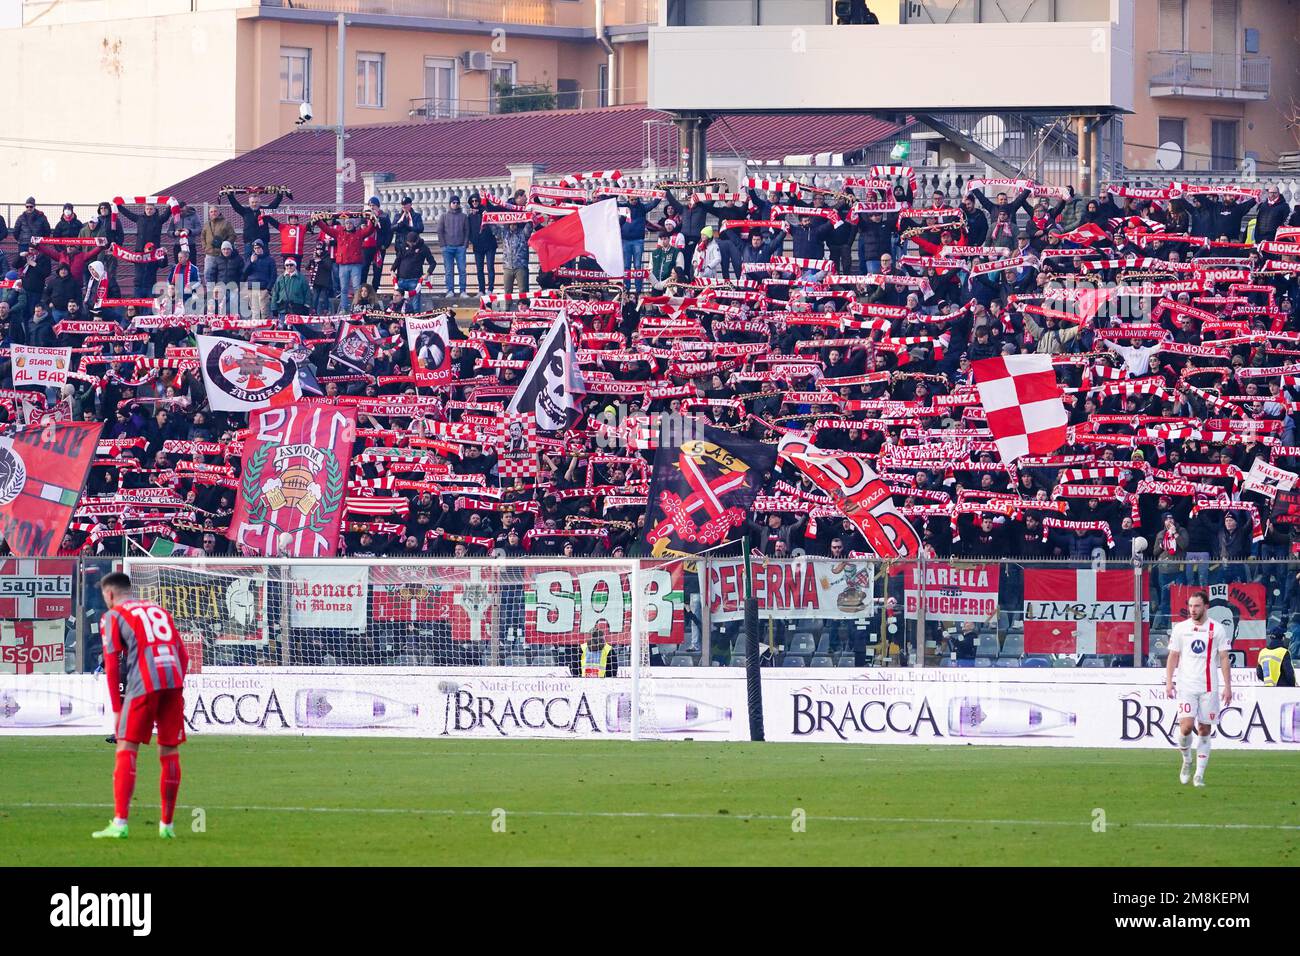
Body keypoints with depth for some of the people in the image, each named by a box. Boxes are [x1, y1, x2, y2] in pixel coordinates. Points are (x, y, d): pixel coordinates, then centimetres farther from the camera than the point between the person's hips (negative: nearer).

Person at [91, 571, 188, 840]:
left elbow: (112, 664, 3)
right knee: (169, 752, 10)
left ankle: (119, 823, -11)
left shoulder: (113, 616, 10)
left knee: (126, 750, -1)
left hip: (143, 686, -4)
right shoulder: (160, 611, 25)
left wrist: (117, 708, 5)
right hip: (174, 682, 4)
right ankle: (166, 825, 15)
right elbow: (183, 656, 21)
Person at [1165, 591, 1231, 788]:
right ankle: (1186, 761, 13)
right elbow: (1173, 657, 8)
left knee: (1204, 730, 1)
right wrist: (1168, 682, -1)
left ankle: (1199, 774, 7)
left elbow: (1224, 659, 4)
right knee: (1186, 727, -14)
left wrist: (1227, 686, -2)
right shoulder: (1180, 628, 6)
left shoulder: (1216, 630, 3)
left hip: (1209, 687, 0)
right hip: (1186, 686, 0)